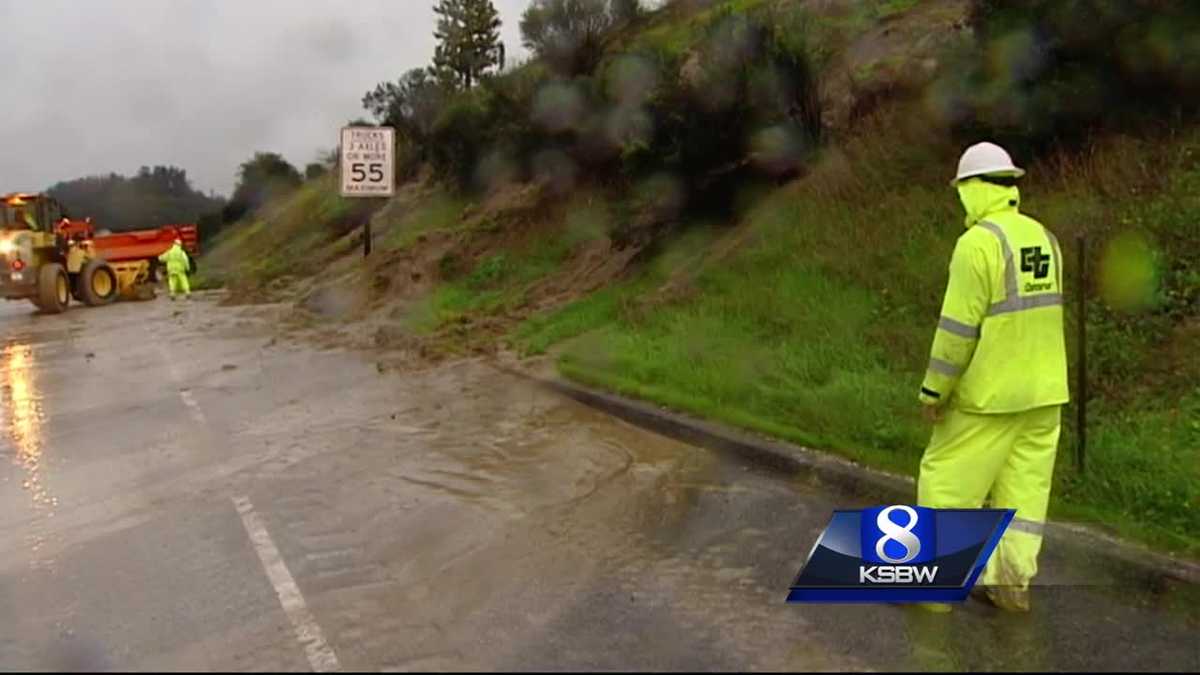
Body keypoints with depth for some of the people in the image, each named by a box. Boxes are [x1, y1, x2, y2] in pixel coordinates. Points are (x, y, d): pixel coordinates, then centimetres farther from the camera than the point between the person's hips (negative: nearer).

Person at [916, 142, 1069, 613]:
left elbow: (958, 326, -21)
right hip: (1043, 388, 8)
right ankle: (1012, 584, 17)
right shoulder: (1043, 238, 7)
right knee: (1024, 485, 12)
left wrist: (934, 391, -14)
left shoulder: (977, 243, -19)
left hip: (990, 391, -8)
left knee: (947, 480, 3)